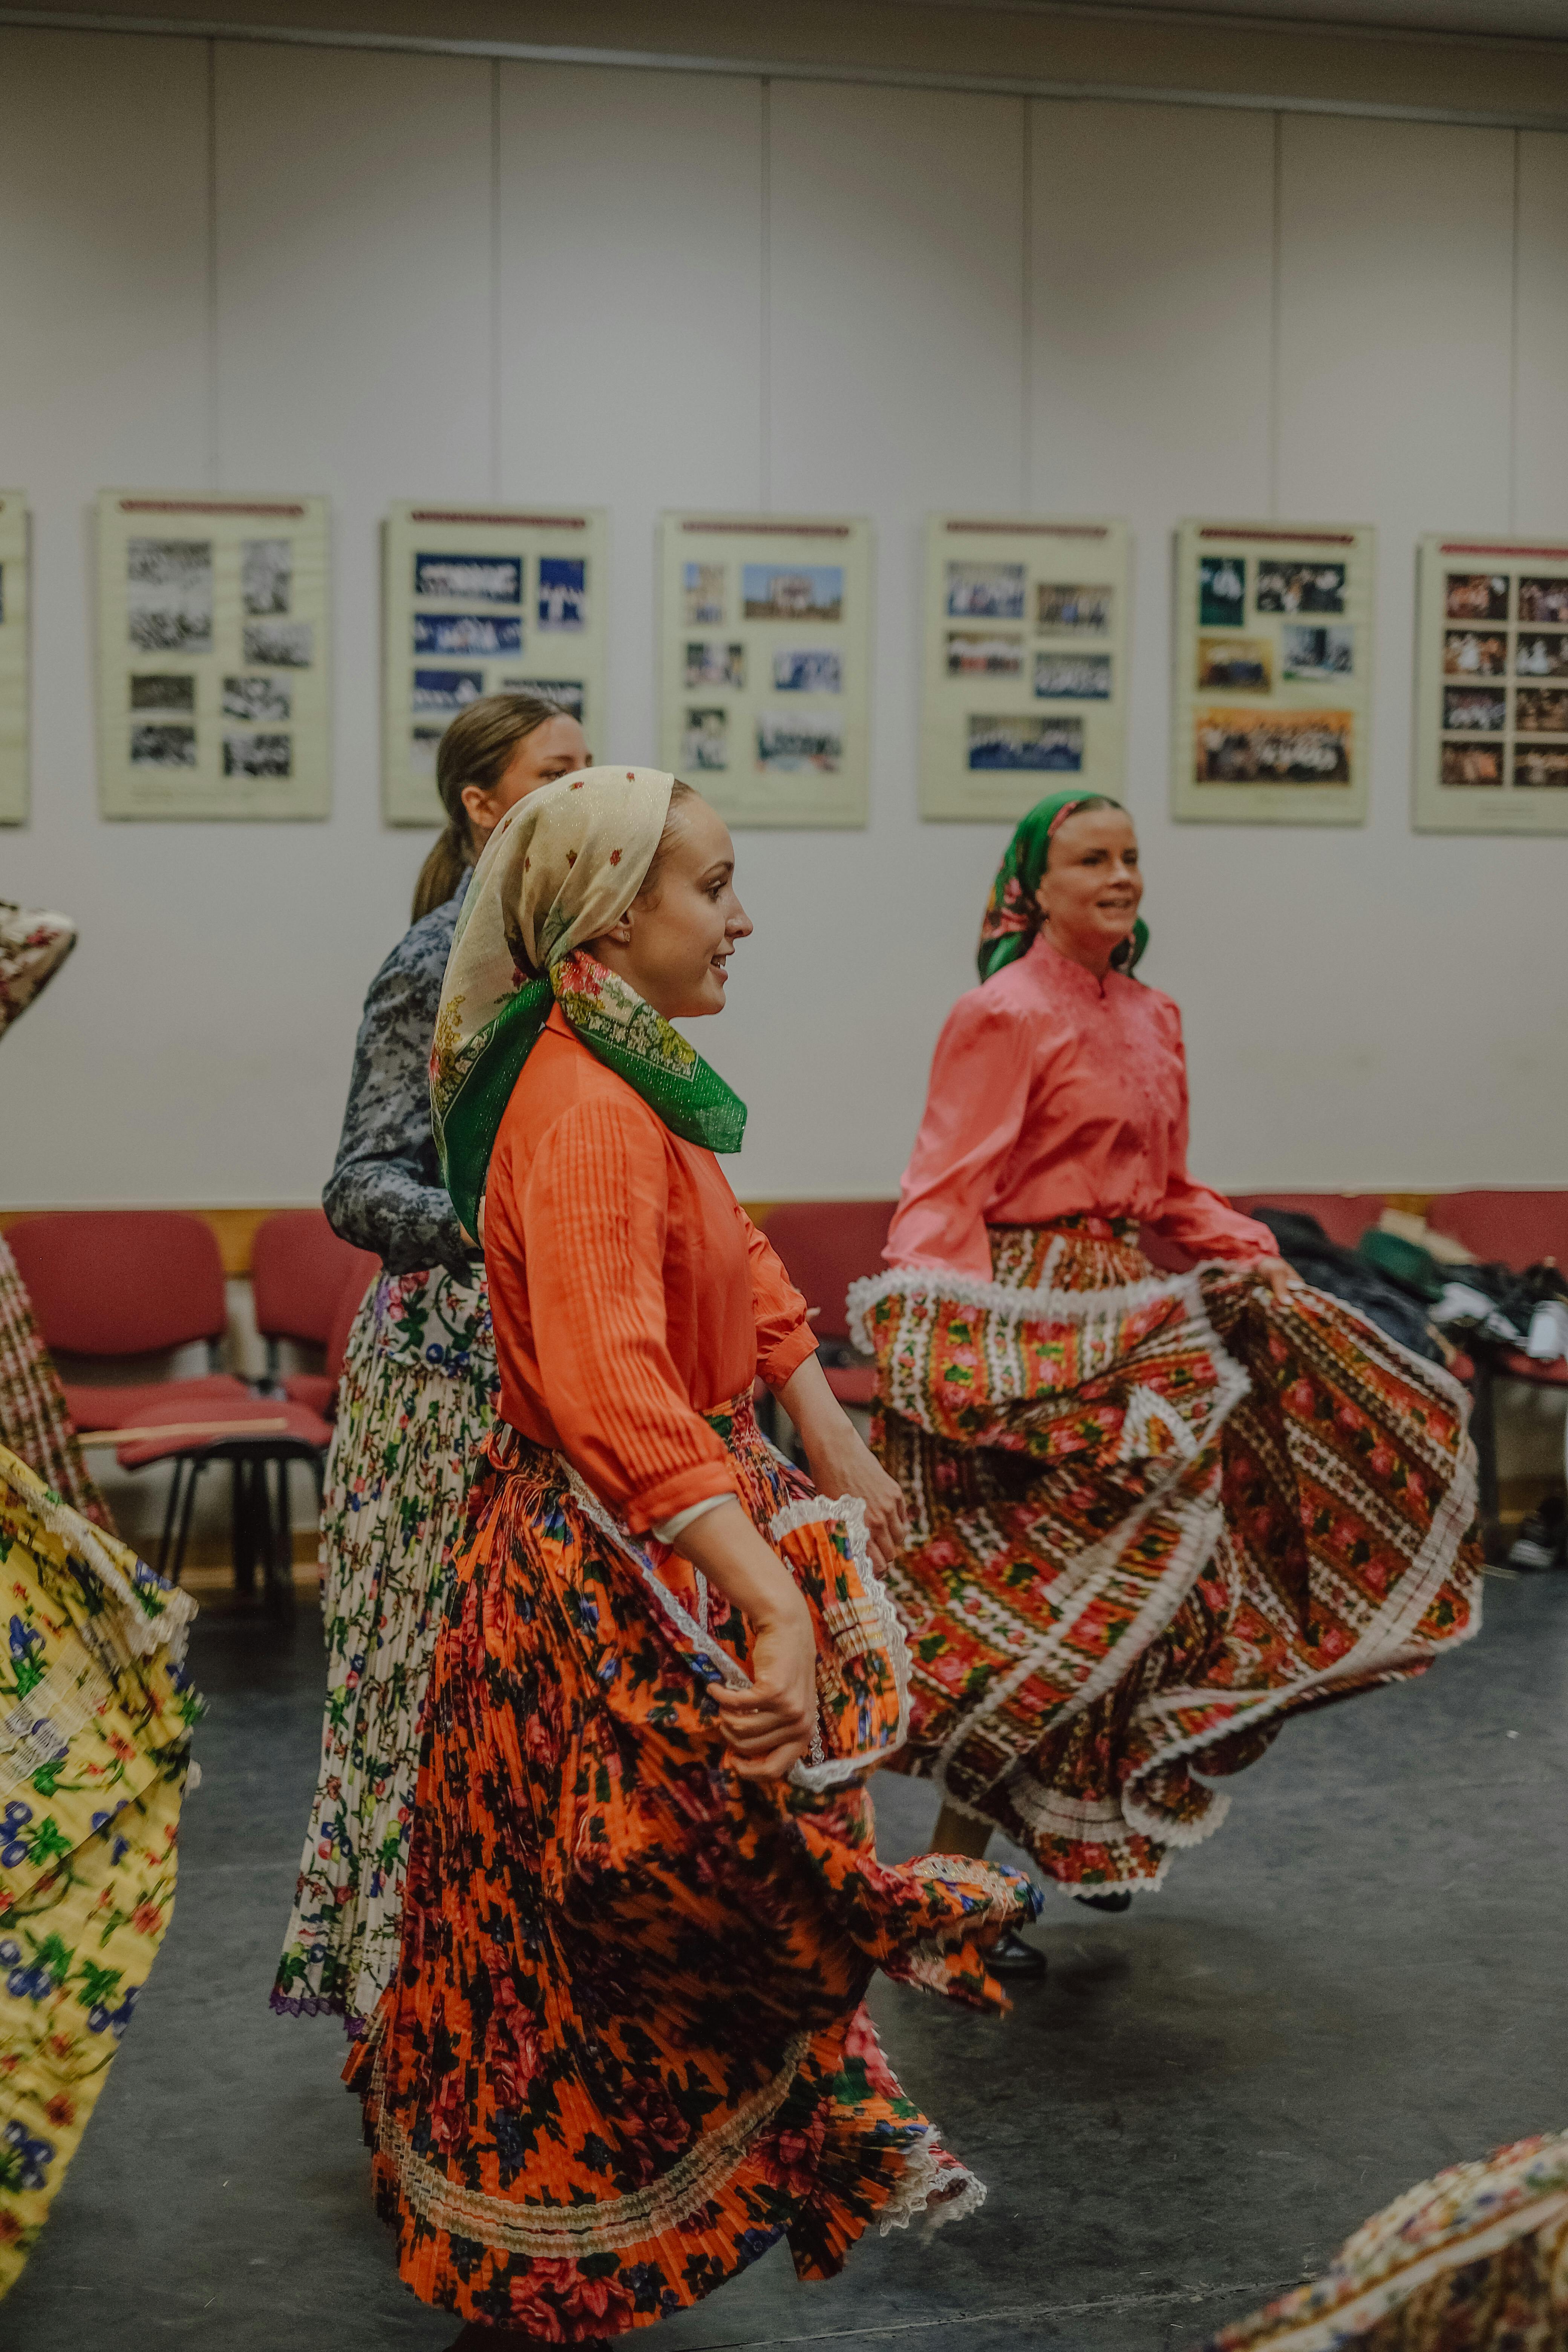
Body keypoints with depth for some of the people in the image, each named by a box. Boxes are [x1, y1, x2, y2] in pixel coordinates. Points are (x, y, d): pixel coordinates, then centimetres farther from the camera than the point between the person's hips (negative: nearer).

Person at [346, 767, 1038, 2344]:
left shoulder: (634, 1079, 6)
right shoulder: (586, 1115, -26)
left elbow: (740, 1269, 18)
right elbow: (616, 1389, -39)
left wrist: (833, 1443, 12)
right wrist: (779, 1605, -45)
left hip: (673, 1538, 10)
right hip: (617, 1576, -10)